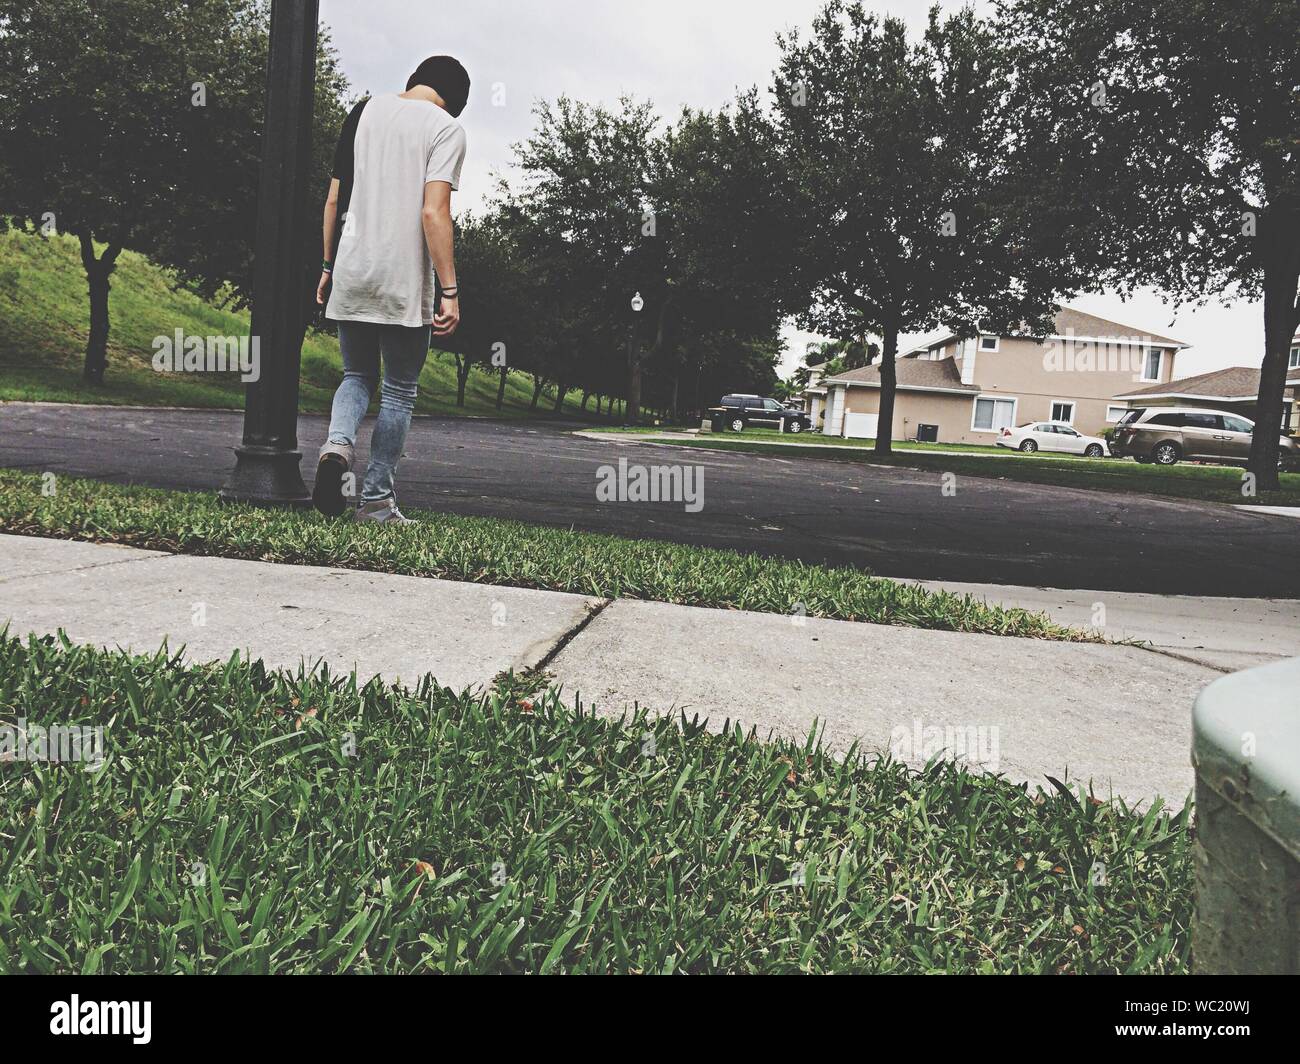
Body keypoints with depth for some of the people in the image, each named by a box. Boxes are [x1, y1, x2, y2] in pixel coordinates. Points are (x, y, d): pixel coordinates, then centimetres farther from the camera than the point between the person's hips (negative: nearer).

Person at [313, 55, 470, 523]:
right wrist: (449, 290, -13)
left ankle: (337, 444, -11)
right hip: (405, 283, -4)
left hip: (351, 275, 4)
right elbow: (433, 213, -14)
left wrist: (328, 265, 19)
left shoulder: (365, 110, 12)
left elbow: (333, 200, 11)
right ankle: (377, 500, 8)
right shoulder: (446, 128, -3)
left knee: (357, 375, 18)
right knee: (399, 391, 7)